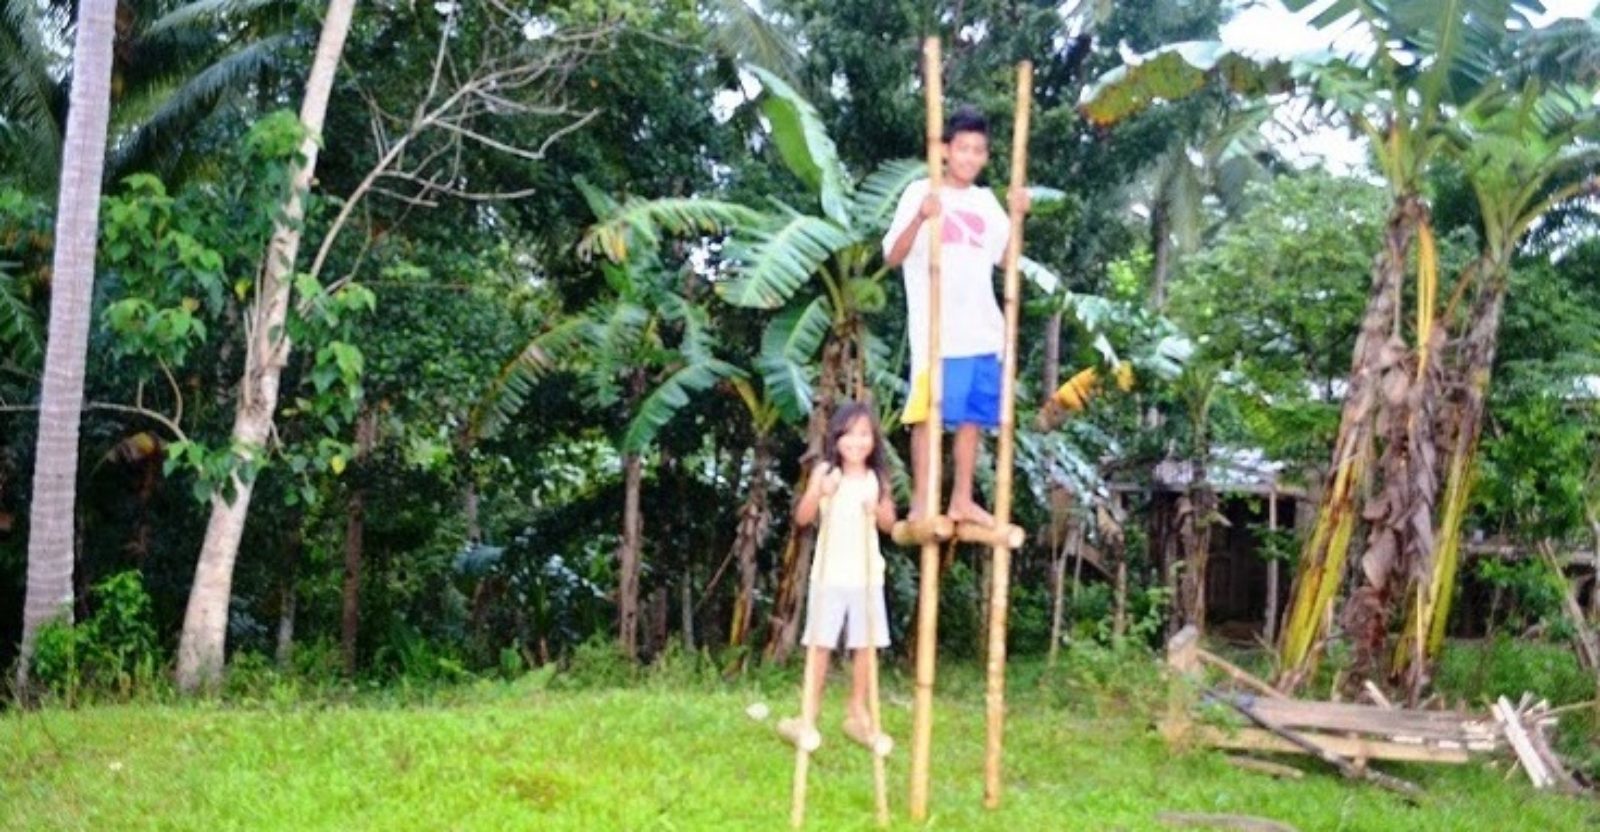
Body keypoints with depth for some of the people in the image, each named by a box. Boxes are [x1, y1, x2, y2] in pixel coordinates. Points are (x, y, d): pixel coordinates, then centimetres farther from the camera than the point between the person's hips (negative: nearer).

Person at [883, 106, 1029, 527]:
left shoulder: (985, 201, 15)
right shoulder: (921, 192, 0)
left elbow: (1007, 257, 17)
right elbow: (892, 257, -6)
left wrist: (1017, 217, 2)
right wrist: (920, 218, -22)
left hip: (983, 330, 5)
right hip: (937, 330, -5)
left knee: (973, 415, 7)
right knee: (929, 413, -5)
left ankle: (962, 499, 15)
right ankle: (921, 501, 0)